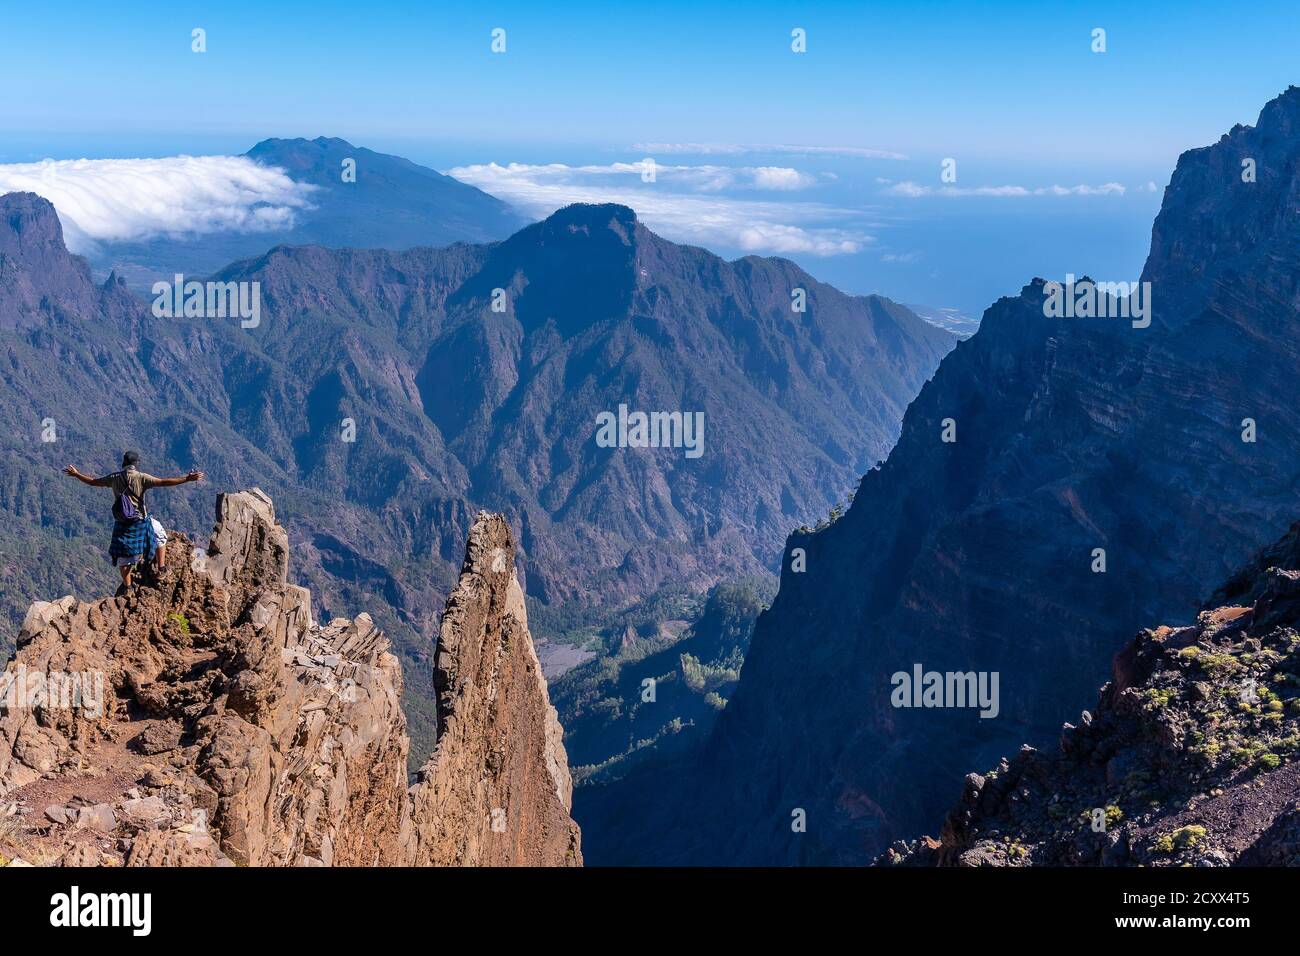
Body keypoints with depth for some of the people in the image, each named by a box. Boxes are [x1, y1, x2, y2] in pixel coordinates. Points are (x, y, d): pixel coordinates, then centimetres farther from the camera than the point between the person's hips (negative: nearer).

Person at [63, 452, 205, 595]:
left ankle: (127, 585, 22)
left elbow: (93, 481, 9)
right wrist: (187, 478, -20)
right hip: (141, 522, -2)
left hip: (121, 523, 2)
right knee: (159, 536, 25)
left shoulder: (114, 478, -2)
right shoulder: (141, 477, -12)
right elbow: (163, 482, -19)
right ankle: (160, 567, 25)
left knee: (122, 555, 14)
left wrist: (76, 474, 26)